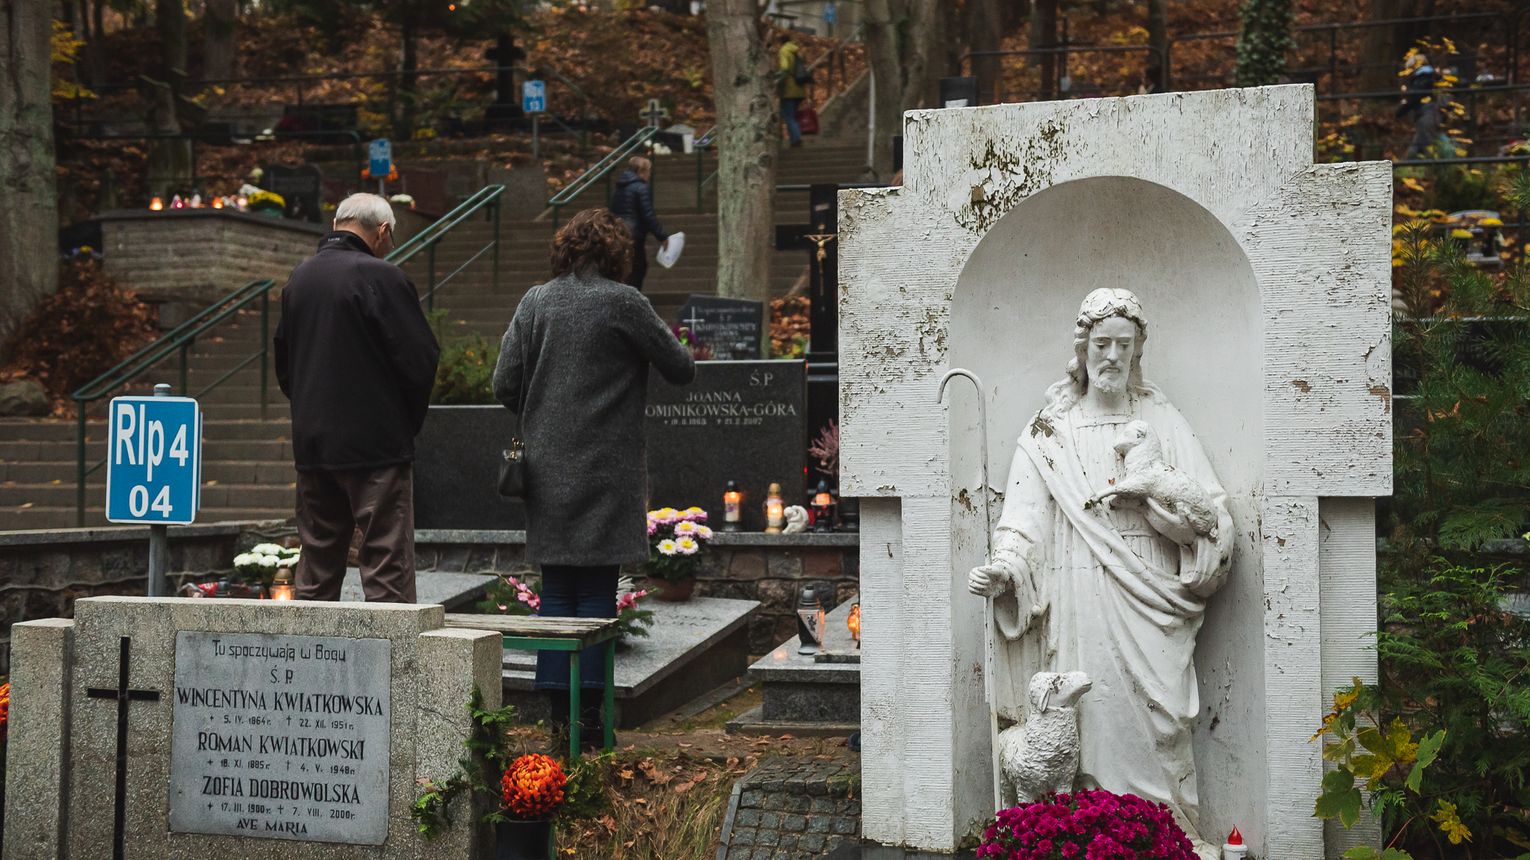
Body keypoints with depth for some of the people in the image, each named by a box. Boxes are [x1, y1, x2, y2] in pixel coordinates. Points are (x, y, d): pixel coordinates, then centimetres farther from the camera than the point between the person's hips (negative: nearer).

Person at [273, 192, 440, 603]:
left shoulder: (298, 277, 11)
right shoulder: (381, 277, -11)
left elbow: (284, 363, 17)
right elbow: (420, 359, -12)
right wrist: (408, 421, 3)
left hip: (312, 446, 7)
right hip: (376, 446, -7)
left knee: (316, 562, 13)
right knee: (387, 563, -4)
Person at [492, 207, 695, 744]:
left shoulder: (535, 302, 5)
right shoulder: (623, 302, -9)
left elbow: (504, 386, 4)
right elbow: (681, 370, -2)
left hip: (547, 470, 4)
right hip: (605, 472, -4)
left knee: (556, 590, 10)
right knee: (596, 593, 1)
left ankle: (557, 713, 12)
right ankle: (587, 719, 1)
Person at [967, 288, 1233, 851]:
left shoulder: (1164, 422, 10)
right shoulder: (1050, 431, 7)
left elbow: (1212, 519, 4)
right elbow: (1027, 519, 0)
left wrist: (1152, 492, -12)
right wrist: (1003, 569, -18)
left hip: (1151, 609, 1)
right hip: (1082, 607, -1)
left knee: (1156, 725, -3)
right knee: (1092, 722, -3)